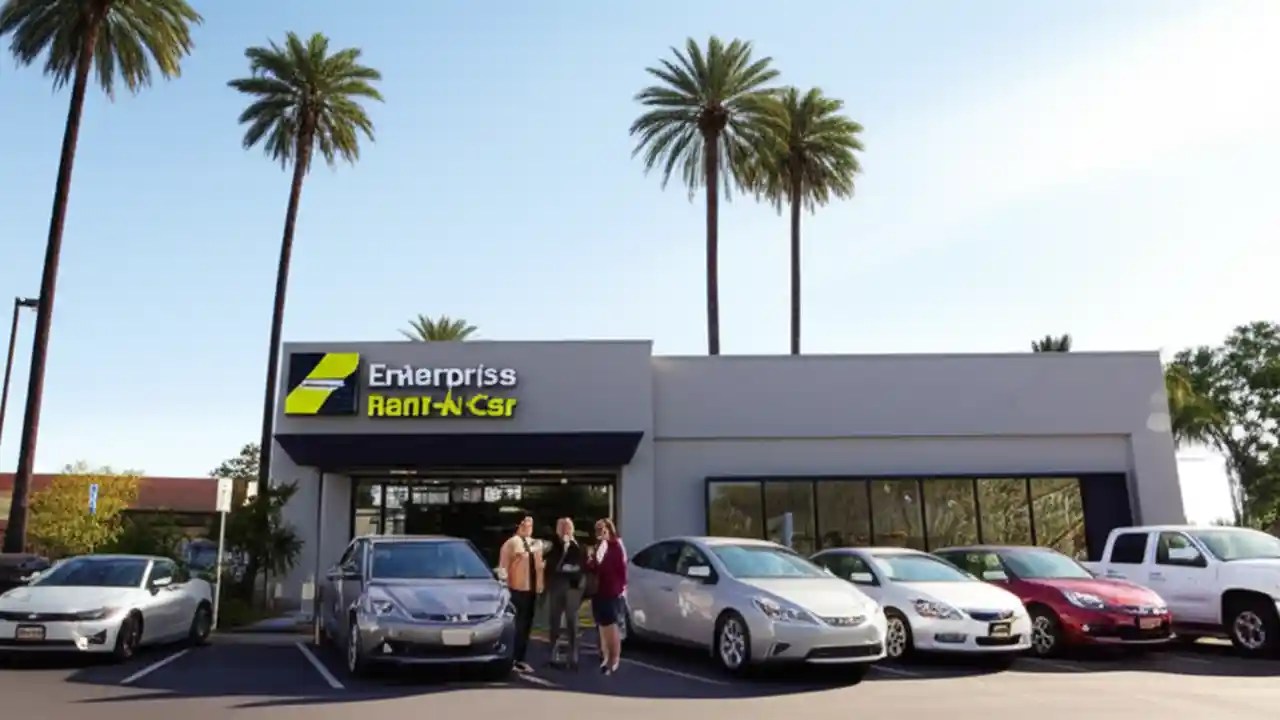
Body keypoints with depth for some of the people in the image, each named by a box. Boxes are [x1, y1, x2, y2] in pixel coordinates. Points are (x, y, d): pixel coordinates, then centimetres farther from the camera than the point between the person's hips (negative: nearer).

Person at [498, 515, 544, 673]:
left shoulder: (535, 545, 13)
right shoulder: (511, 543, -8)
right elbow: (503, 566, -10)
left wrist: (540, 585, 11)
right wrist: (504, 585, -14)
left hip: (532, 589, 7)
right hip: (517, 589, -7)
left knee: (526, 625, 12)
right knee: (517, 625, -4)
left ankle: (520, 659, 22)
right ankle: (512, 659, 4)